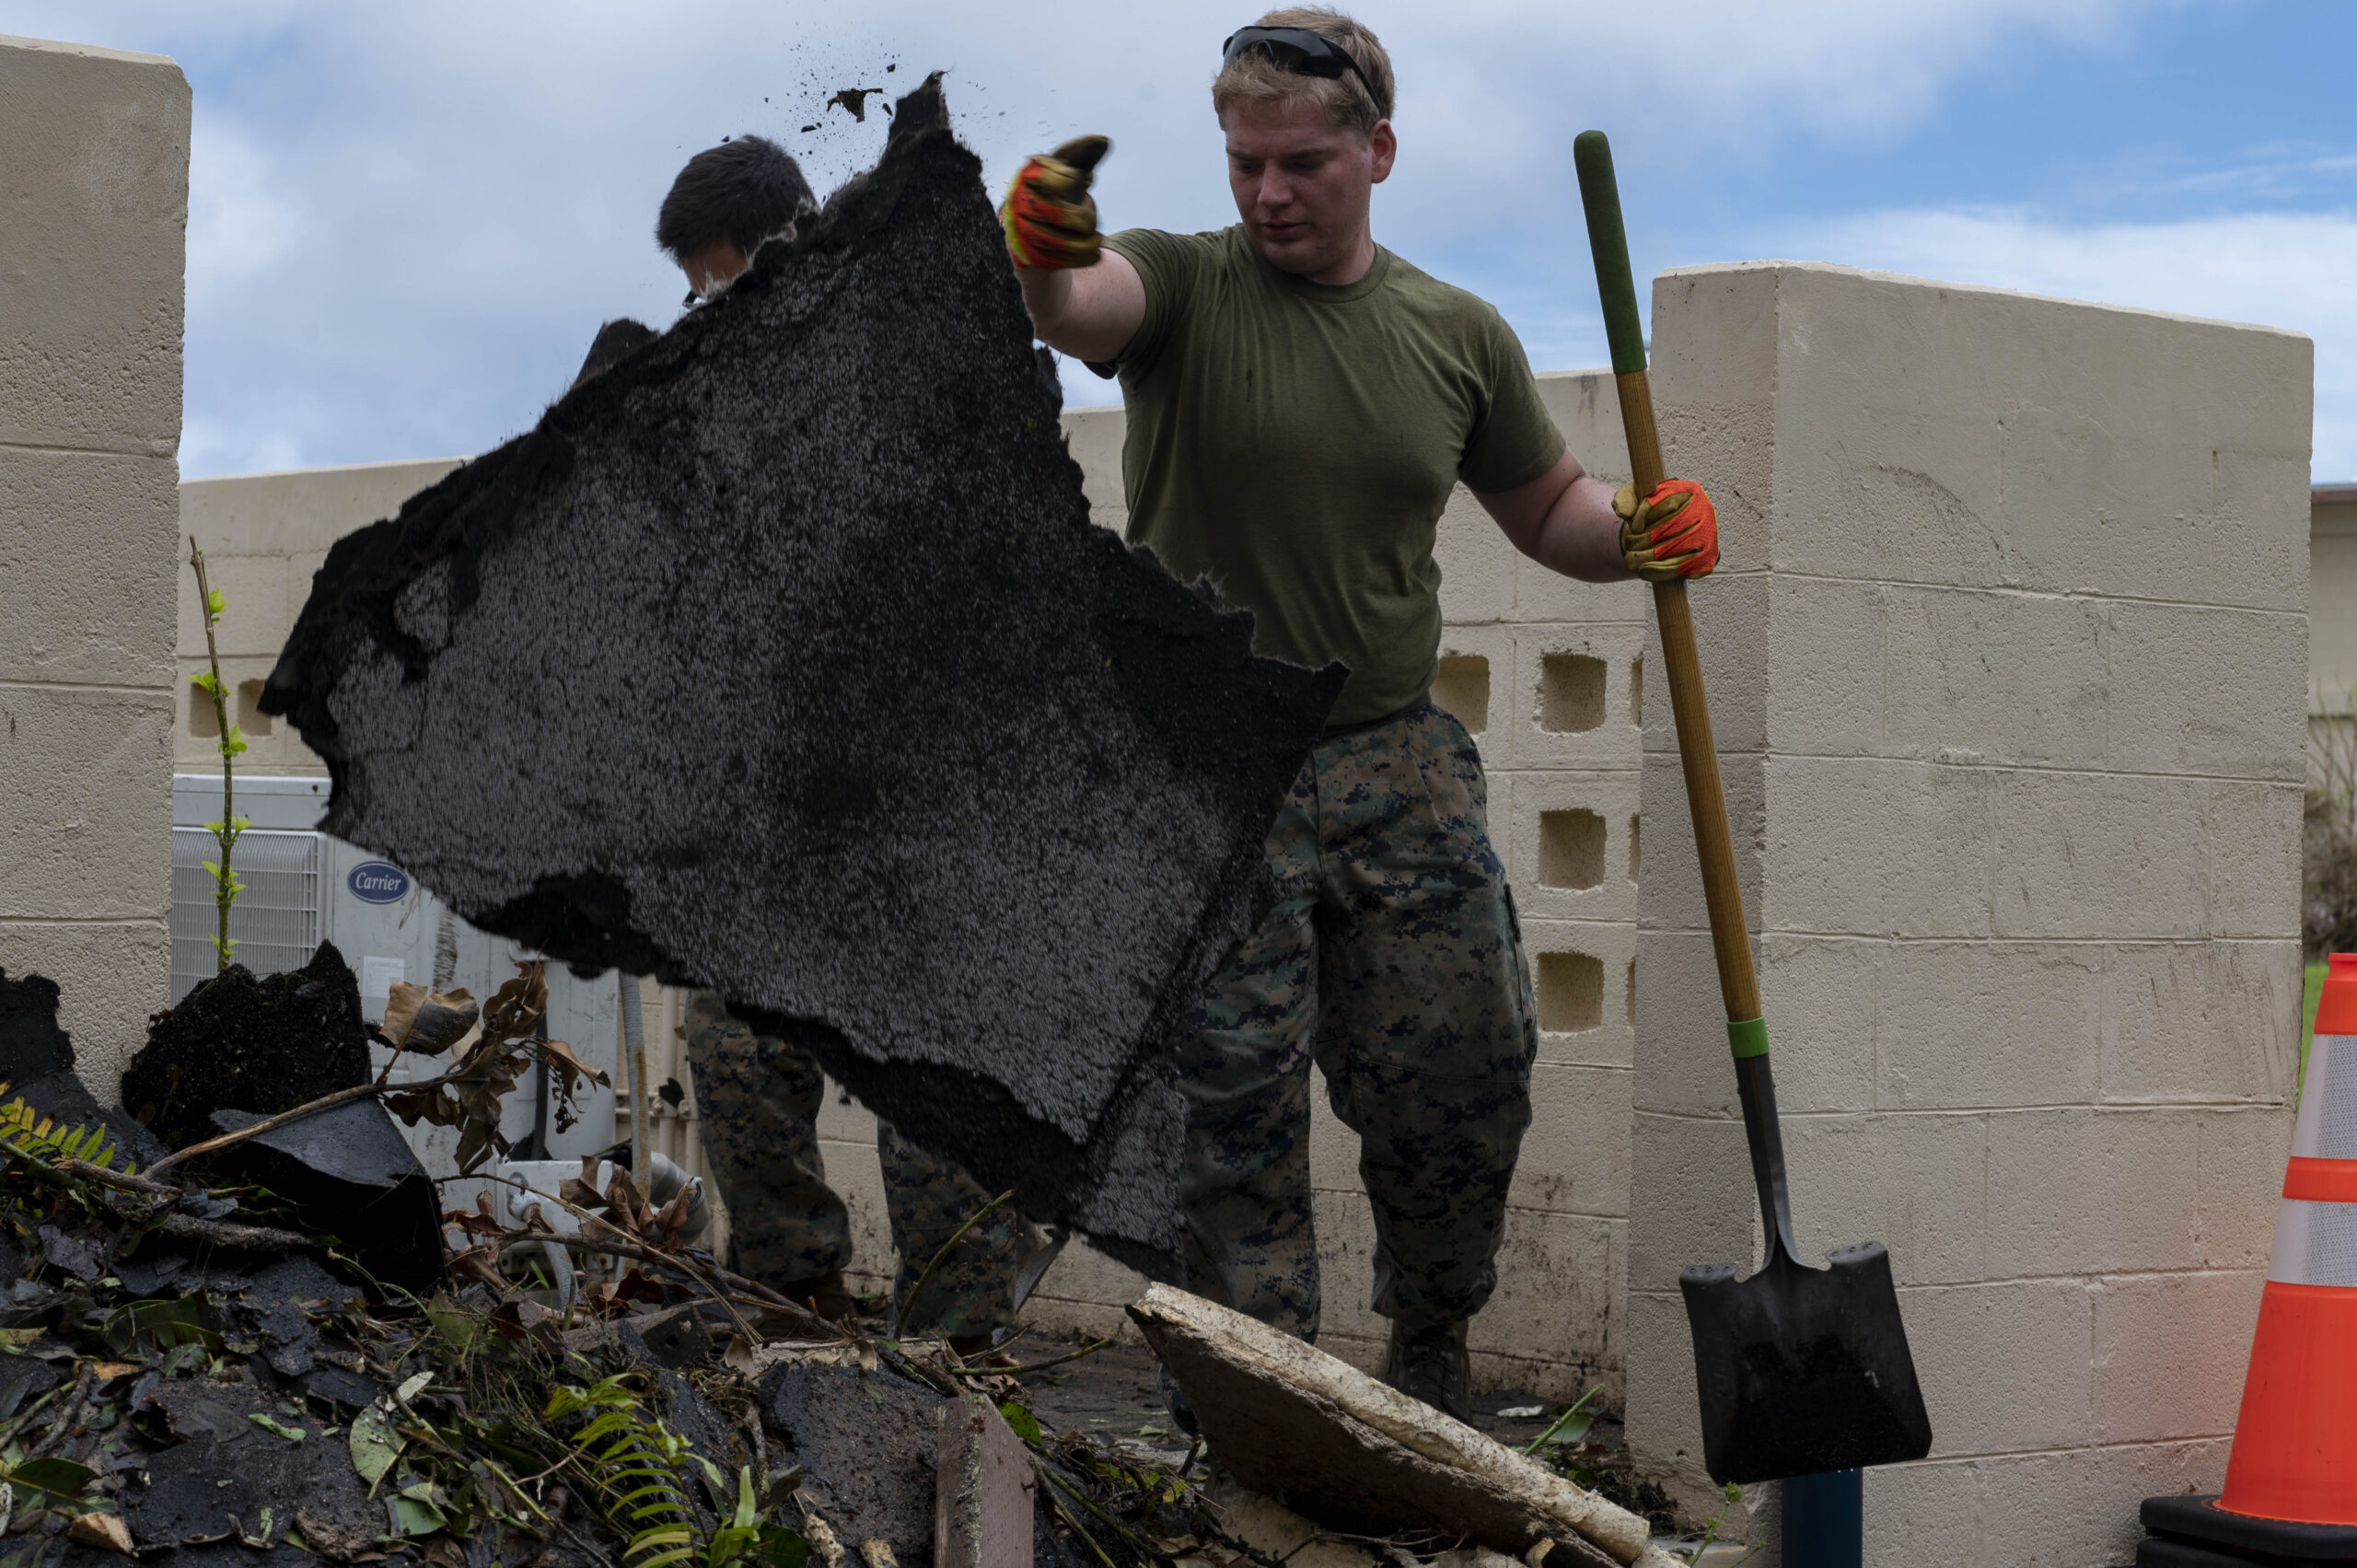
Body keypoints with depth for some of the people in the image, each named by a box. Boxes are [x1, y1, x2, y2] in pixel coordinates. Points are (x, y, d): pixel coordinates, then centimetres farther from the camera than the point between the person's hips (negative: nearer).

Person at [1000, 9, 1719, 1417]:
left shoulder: (1458, 336, 8)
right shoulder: (1183, 287, -3)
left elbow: (1550, 510, 19)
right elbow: (1078, 305, -27)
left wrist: (1647, 530, -4)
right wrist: (1040, 258, -51)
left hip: (1401, 768, 3)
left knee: (1465, 1092, 4)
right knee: (1234, 1110, -3)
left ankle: (1432, 1374, 26)